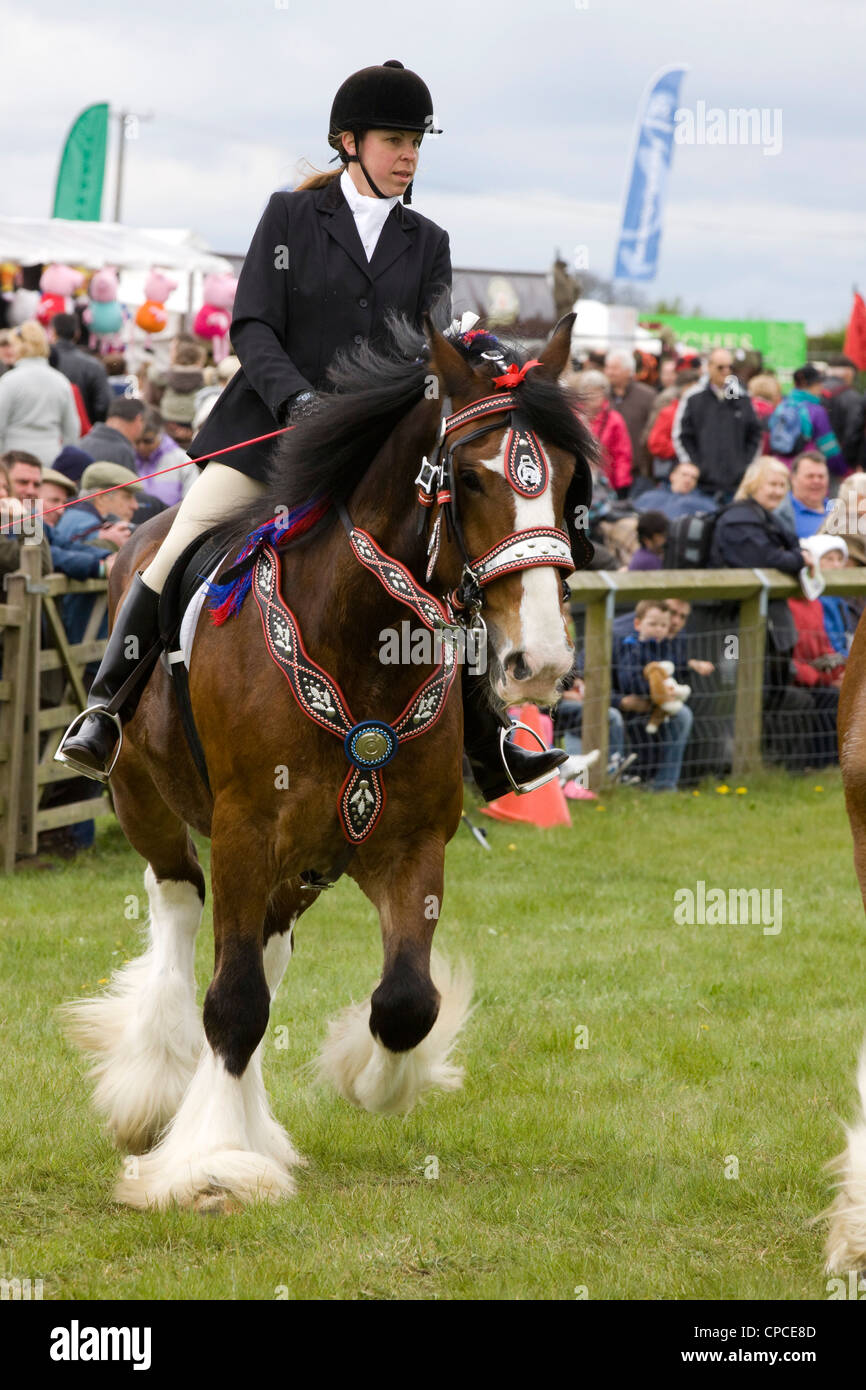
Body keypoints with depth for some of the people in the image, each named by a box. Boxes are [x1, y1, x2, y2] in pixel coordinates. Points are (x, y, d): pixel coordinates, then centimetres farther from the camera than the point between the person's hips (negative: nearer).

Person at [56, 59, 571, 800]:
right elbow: (252, 327, -5)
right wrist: (295, 399, -22)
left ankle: (492, 752, 11)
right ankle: (104, 714, -8)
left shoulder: (427, 243, 10)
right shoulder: (291, 216, 2)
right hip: (270, 430, -3)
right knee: (178, 554, -17)